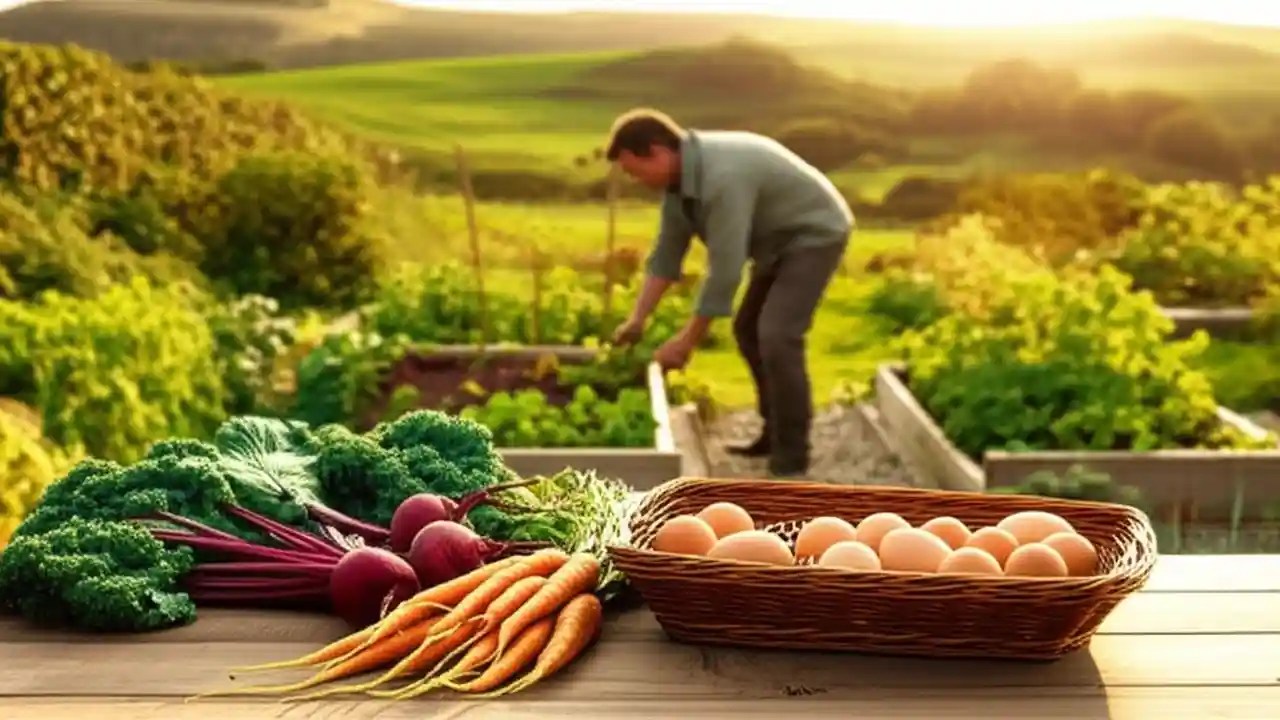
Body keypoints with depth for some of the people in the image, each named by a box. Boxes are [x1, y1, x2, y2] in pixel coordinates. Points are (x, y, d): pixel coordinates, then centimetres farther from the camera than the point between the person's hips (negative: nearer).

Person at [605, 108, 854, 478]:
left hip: (815, 233, -10)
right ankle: (775, 434, 24)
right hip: (780, 239, 10)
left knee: (776, 337, -20)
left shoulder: (722, 176, -34)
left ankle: (791, 459, -11)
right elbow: (666, 253, 3)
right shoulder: (680, 175, -4)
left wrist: (687, 341, -23)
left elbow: (724, 270, -31)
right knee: (748, 330, 13)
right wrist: (637, 320, 1)